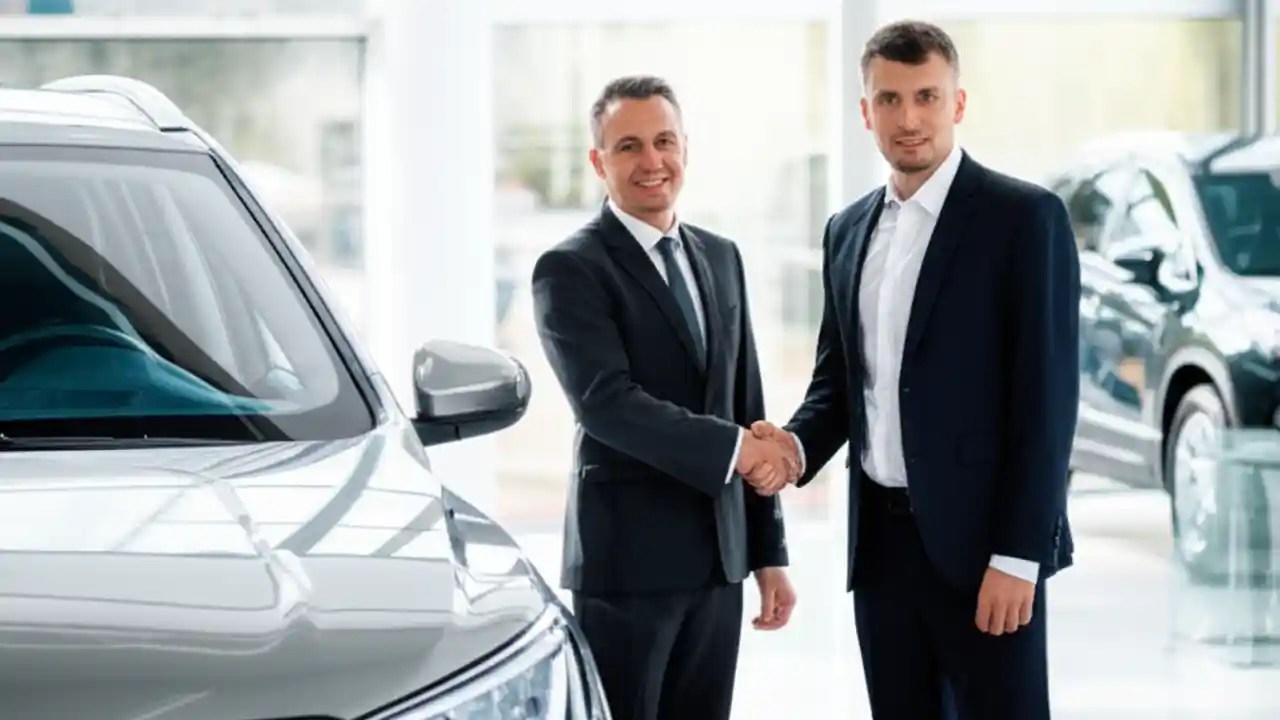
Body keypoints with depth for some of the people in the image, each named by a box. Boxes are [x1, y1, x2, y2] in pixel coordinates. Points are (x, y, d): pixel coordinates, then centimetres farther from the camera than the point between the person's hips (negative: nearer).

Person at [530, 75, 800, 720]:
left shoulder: (720, 258, 14)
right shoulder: (569, 270, -7)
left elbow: (747, 408, 15)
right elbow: (606, 402, -20)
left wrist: (769, 552, 13)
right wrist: (734, 449, -22)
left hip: (720, 555, 6)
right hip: (627, 558, -6)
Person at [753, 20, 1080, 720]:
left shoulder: (1024, 216, -7)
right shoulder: (849, 230, 13)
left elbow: (1046, 394, -11)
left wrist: (1018, 554, -16)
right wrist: (796, 446, -4)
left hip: (981, 540, -6)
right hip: (880, 537, 6)